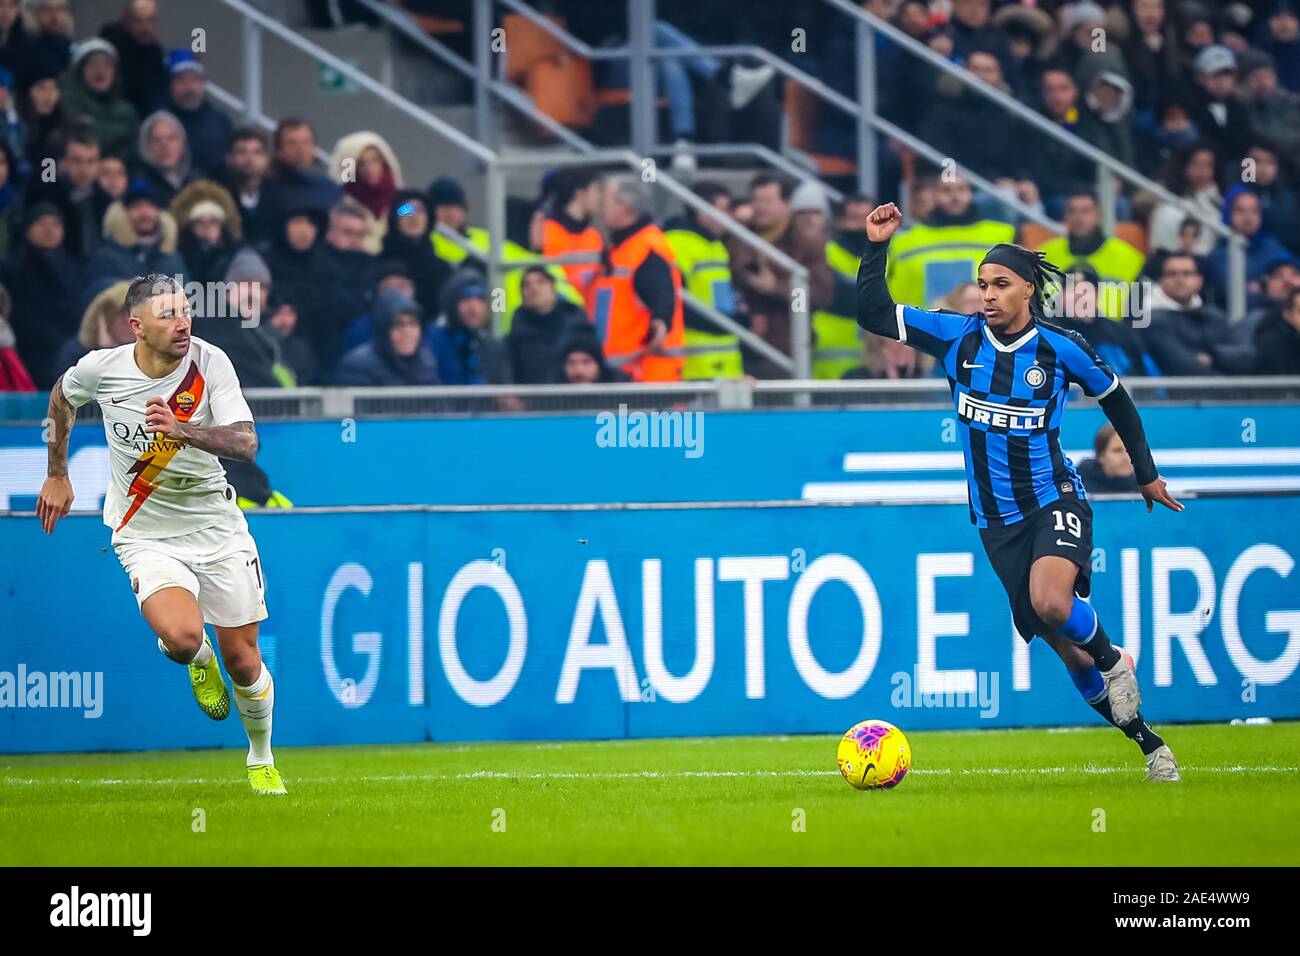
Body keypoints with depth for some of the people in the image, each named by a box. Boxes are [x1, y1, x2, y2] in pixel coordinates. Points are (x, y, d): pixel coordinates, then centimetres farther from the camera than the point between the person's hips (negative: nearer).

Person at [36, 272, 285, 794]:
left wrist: (183, 429, -42)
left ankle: (262, 761, 32)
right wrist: (57, 474, 20)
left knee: (243, 663, 3)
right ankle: (199, 657, 13)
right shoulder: (102, 368, -12)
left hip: (217, 525, 1)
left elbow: (246, 443, -25)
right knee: (182, 636, -27)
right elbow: (62, 395, 13)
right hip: (145, 533, -1)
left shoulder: (209, 362, -14)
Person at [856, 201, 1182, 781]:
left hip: (1056, 500, -3)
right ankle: (1148, 744, 15)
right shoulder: (958, 337, -1)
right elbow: (873, 314, -2)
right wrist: (876, 248, -14)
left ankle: (1114, 661, -1)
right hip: (997, 520, 3)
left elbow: (1116, 400, 11)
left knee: (1051, 602, -32)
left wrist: (1147, 473, 17)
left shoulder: (1060, 350, -5)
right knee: (1064, 645, 1)